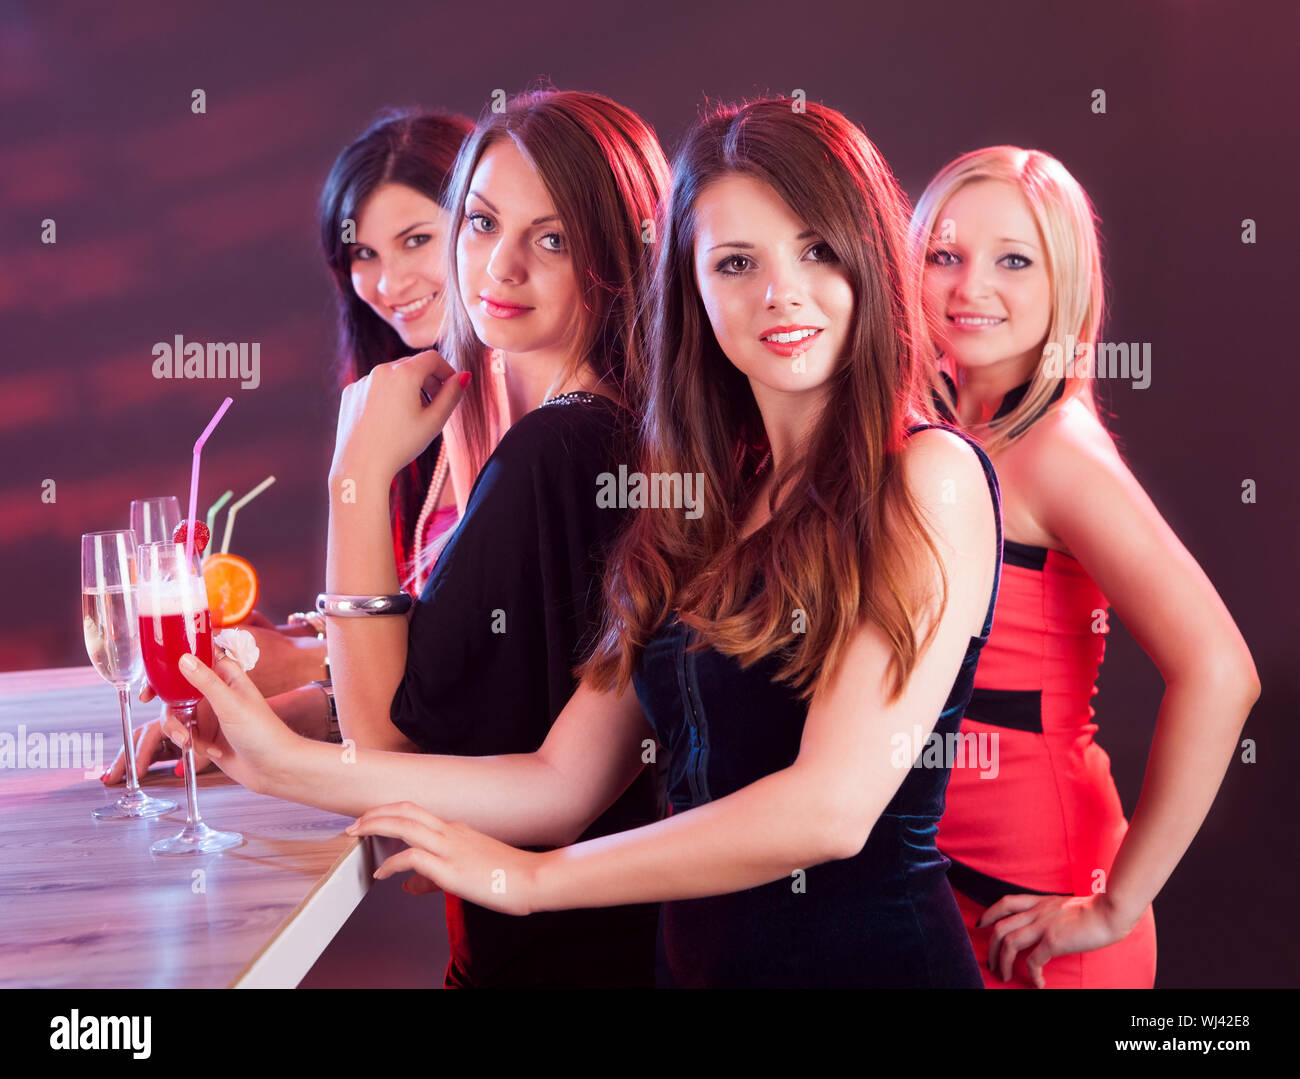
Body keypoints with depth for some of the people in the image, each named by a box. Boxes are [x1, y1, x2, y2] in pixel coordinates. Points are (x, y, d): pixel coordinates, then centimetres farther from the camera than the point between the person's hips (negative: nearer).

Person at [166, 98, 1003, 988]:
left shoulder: (930, 477, -7)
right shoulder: (702, 502, 10)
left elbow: (832, 805, -14)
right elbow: (561, 784, 7)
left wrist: (528, 876, -7)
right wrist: (286, 764, 3)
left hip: (869, 953, -4)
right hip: (695, 956, 5)